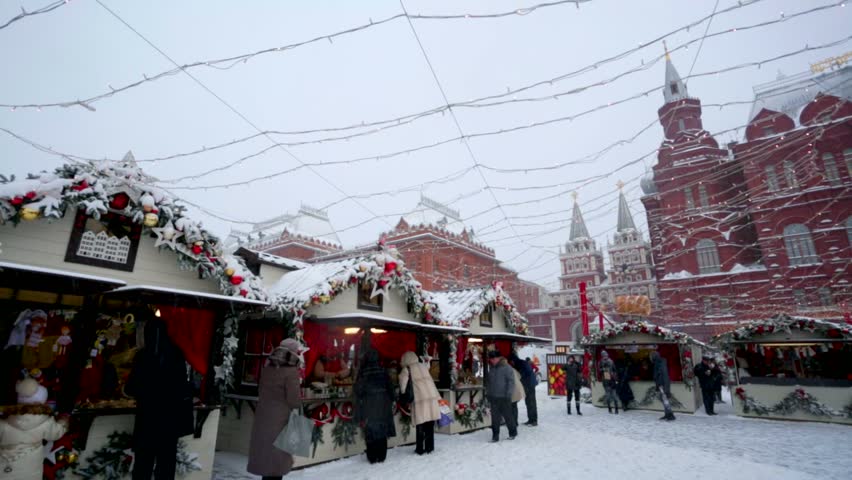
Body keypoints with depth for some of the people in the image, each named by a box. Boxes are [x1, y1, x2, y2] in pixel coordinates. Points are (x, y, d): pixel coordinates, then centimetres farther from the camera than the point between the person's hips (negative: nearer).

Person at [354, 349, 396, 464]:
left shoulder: (362, 372, -8)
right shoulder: (383, 371, -3)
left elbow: (359, 391, -6)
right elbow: (390, 388, 0)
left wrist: (359, 412, 1)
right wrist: (391, 403, 9)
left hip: (368, 406, -2)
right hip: (383, 405, 2)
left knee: (370, 432, 8)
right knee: (382, 431, 12)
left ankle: (372, 457, 12)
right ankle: (381, 457, 16)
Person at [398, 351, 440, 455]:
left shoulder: (406, 369, 1)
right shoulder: (424, 367, 15)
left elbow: (403, 386, -1)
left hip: (420, 399, -4)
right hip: (432, 397, 4)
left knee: (420, 425, 6)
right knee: (430, 425, 12)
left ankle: (420, 449, 12)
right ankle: (429, 447, 18)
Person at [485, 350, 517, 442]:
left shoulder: (506, 368, -10)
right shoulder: (491, 368, 11)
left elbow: (511, 381, -12)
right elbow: (488, 382, 20)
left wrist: (508, 393, -16)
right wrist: (487, 393, 14)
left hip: (504, 397, -5)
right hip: (493, 397, 6)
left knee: (508, 415, 7)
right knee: (495, 417, 5)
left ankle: (513, 433, 26)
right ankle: (495, 435, 13)